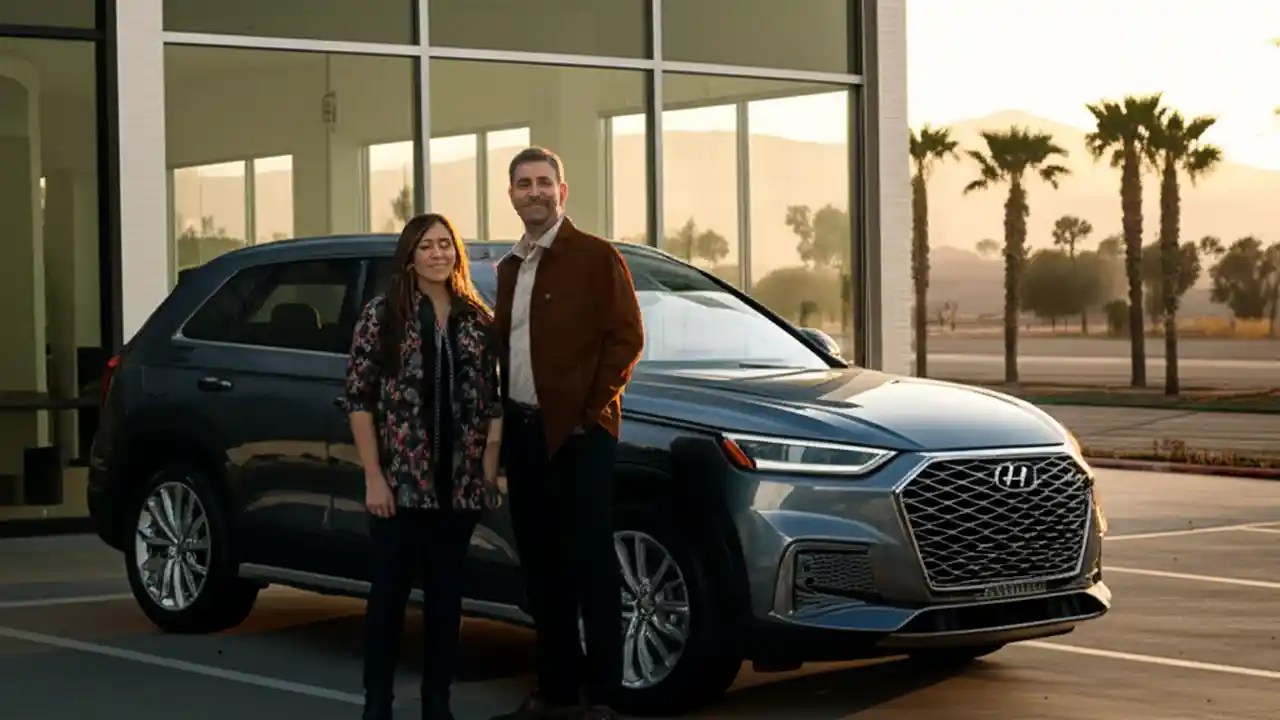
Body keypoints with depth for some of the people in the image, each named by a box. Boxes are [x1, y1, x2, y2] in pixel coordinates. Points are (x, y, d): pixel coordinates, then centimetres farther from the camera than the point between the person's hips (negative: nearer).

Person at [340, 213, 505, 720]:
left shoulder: (478, 319, 8)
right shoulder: (382, 315, -2)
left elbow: (494, 400, 11)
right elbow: (358, 398, -5)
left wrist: (490, 468, 2)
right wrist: (374, 477, -11)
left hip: (459, 483, 3)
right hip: (400, 481, -3)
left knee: (446, 594, 8)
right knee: (389, 590, 0)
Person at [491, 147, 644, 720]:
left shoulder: (596, 257, -4)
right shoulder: (509, 267, 16)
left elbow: (626, 337, -9)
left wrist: (588, 410, -11)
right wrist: (501, 418, 9)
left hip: (578, 431, -7)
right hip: (522, 430, 7)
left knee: (589, 565, -5)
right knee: (541, 566, 10)